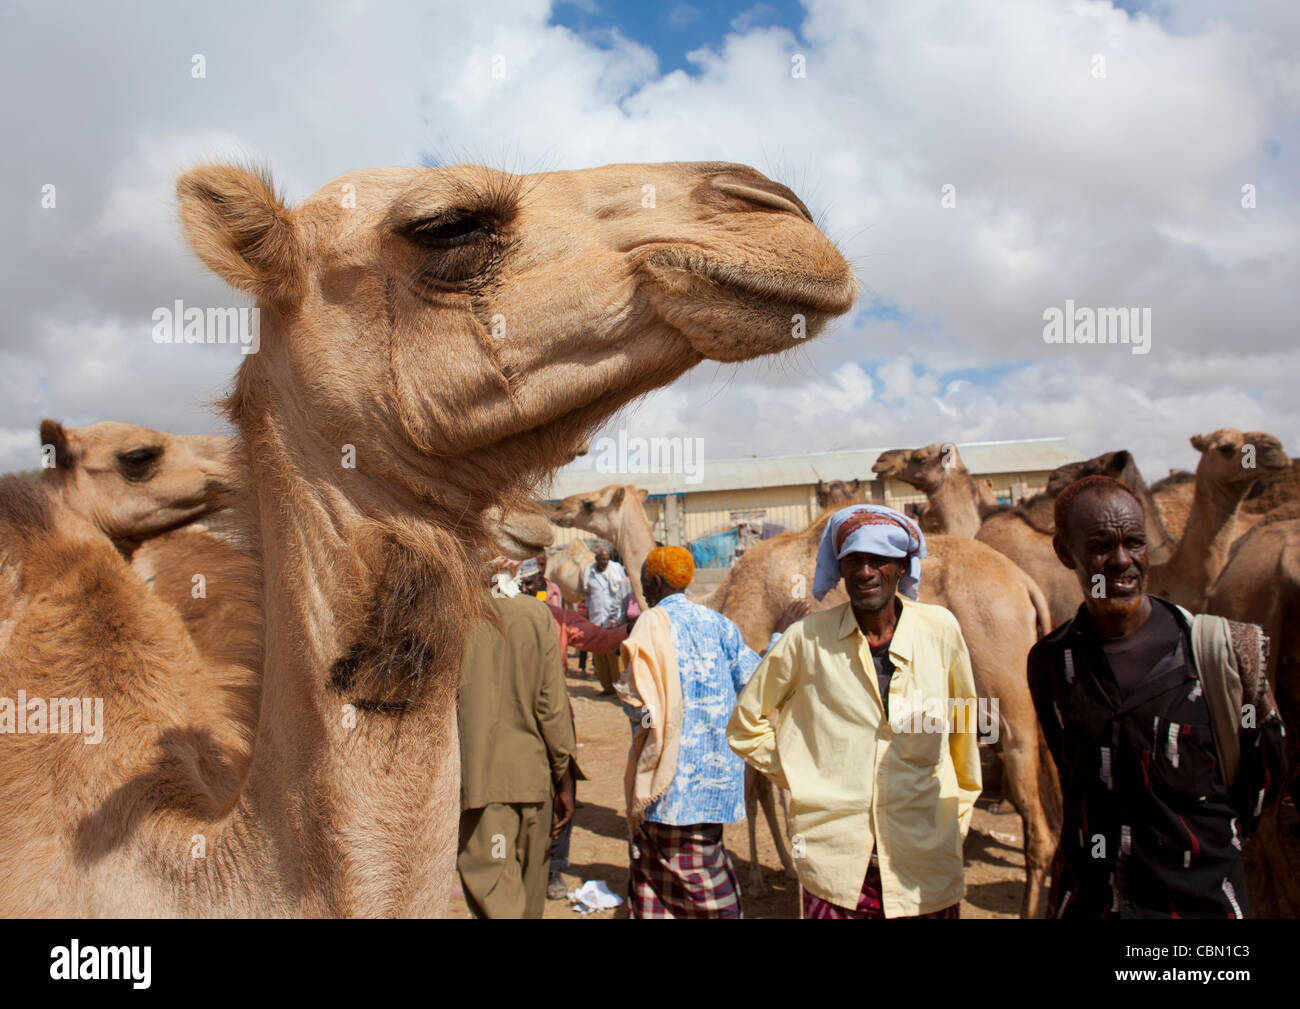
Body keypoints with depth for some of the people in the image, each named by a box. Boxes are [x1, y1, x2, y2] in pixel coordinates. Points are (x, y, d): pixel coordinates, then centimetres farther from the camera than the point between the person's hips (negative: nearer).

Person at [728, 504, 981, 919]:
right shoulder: (807, 638, -5)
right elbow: (745, 725, 7)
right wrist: (800, 779, 0)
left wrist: (960, 812, 18)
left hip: (927, 862, 1)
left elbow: (962, 724, 13)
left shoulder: (941, 629, -2)